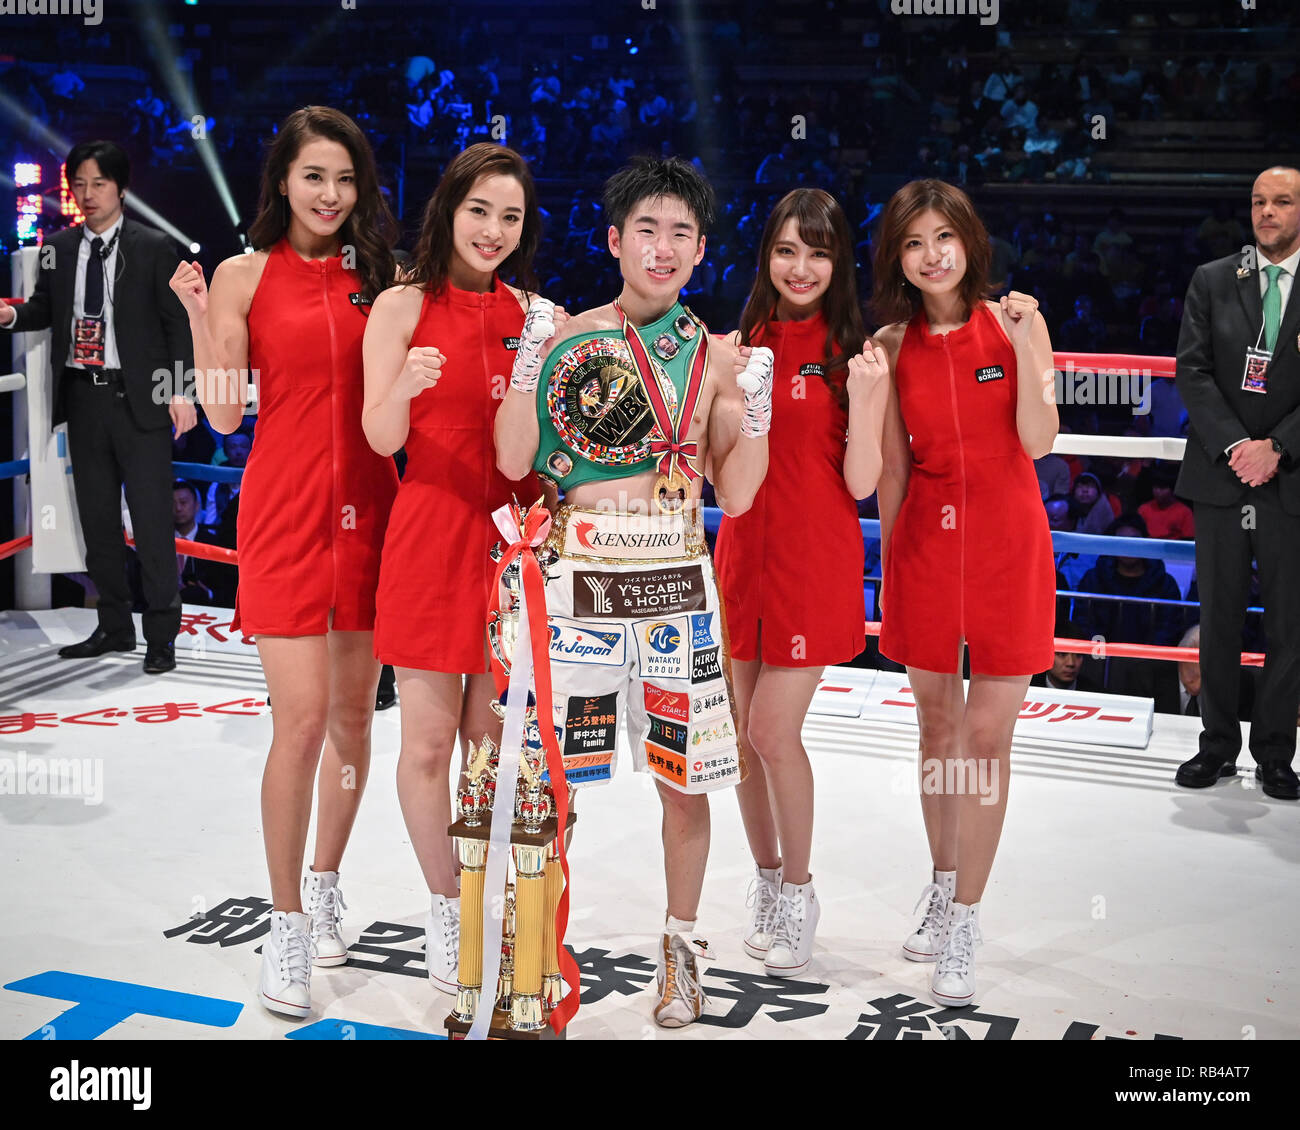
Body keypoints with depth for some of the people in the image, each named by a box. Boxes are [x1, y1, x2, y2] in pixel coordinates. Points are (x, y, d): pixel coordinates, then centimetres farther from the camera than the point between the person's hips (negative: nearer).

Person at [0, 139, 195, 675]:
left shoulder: (153, 248, -3)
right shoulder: (60, 248, 9)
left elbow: (177, 323, -3)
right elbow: (44, 309, 15)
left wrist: (181, 390, -11)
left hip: (138, 398, -5)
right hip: (82, 395, 5)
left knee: (151, 520, -2)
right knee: (97, 519, 12)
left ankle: (161, 636, 7)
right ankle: (114, 627, 24)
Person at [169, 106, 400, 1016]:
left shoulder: (378, 276, 10)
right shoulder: (245, 276, 2)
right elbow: (225, 413, -4)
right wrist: (198, 316, -13)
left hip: (369, 507, 4)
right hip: (286, 508, -3)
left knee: (355, 710, 10)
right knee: (302, 718, -8)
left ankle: (326, 886, 30)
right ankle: (287, 929, 4)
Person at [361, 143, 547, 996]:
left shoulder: (531, 313, 10)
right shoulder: (405, 306, -1)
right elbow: (380, 438, -7)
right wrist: (403, 389, -28)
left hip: (510, 534, 3)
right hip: (433, 533, -3)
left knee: (494, 736, 8)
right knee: (431, 739, 2)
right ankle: (445, 912, 18)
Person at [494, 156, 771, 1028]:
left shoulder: (718, 358, 6)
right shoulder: (567, 335, 3)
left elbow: (735, 495, 5)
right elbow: (514, 462, -3)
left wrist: (757, 414, -10)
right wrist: (530, 359, -12)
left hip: (675, 583, 1)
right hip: (575, 575, -1)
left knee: (685, 779, 6)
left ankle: (680, 946, 25)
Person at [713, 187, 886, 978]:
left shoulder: (857, 351, -4)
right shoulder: (744, 341, 7)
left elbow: (861, 484, -8)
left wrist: (863, 397, -21)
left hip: (816, 557, -4)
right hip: (744, 548, 4)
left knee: (773, 730, -7)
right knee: (743, 731, 9)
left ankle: (797, 891, 14)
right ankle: (767, 880, 28)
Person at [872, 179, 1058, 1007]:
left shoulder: (1015, 323, -1)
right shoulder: (891, 345, 3)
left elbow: (1038, 441, -8)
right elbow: (892, 467, 6)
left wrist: (1025, 350, -18)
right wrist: (885, 564, 7)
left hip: (1007, 543, -2)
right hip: (925, 541, 2)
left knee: (988, 735, -1)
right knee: (938, 724, 13)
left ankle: (964, 925, 8)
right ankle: (945, 885, 31)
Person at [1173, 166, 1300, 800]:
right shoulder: (1211, 282, 7)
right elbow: (1192, 371, -1)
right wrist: (1234, 446, -13)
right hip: (1221, 478, 1)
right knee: (1218, 621, 9)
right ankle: (1217, 747, 20)